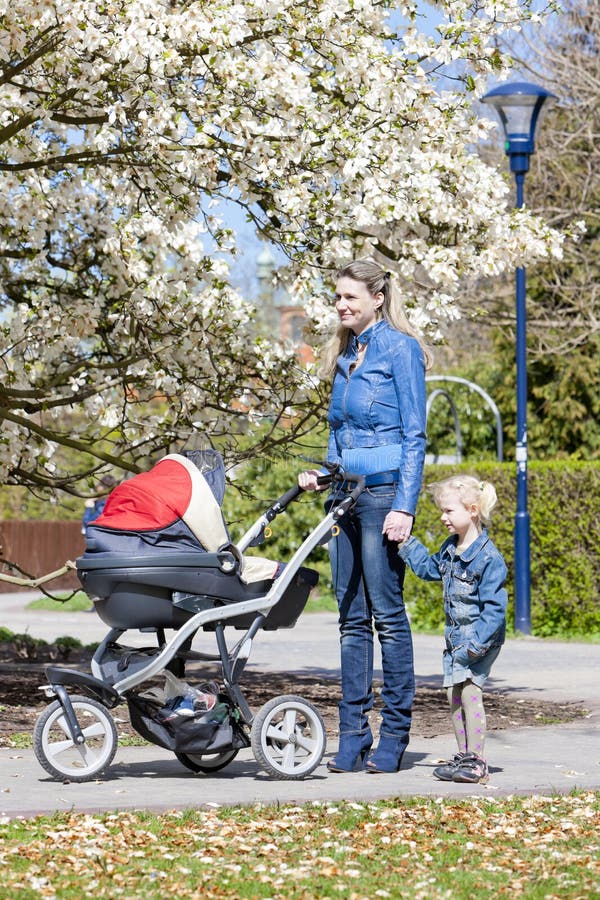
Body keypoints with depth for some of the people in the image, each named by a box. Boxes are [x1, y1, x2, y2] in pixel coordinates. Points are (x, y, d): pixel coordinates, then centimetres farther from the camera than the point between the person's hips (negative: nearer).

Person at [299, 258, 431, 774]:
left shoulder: (399, 349, -6)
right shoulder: (345, 354, 17)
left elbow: (414, 434, -10)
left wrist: (405, 505, -16)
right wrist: (322, 474, 7)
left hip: (384, 490, -8)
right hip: (345, 493, 8)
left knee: (387, 612, -5)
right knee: (352, 617, 6)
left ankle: (395, 736, 1)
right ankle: (353, 736, 9)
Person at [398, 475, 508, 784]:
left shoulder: (488, 558, -19)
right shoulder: (449, 549, 7)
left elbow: (494, 607, -21)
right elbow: (429, 568, 29)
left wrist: (476, 643, -25)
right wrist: (405, 543, 19)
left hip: (481, 638, -9)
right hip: (456, 636, 9)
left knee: (469, 689, -15)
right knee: (454, 694, 9)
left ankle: (477, 762, -12)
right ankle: (464, 757, 19)